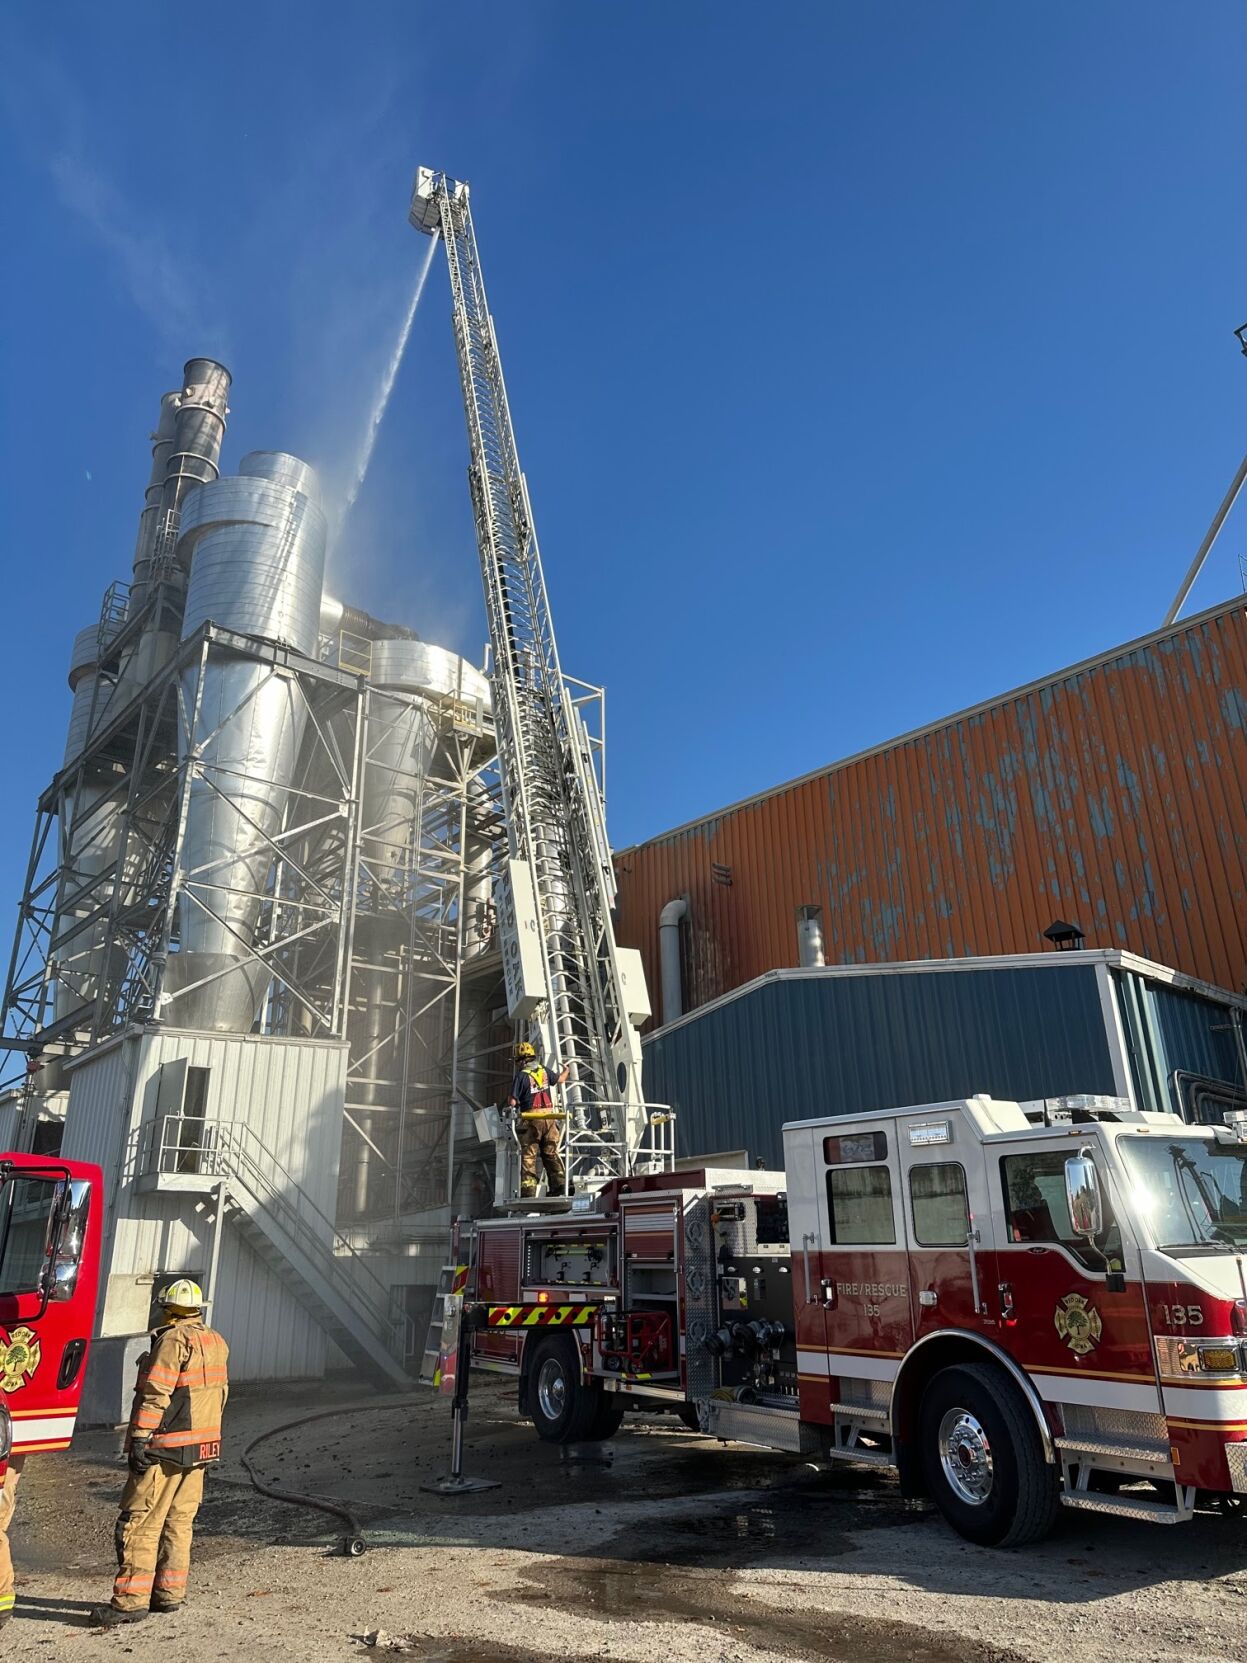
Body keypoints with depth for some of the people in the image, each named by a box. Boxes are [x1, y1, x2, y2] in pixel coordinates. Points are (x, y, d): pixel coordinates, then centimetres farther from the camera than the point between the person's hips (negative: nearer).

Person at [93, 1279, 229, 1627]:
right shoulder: (217, 1343, 13)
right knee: (179, 1521, 14)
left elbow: (155, 1393, -20)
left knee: (140, 1522, -2)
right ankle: (169, 1593, 18)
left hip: (166, 1447, -8)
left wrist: (139, 1439, -18)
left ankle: (131, 1599, -1)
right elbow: (220, 1393, 17)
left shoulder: (173, 1340, -13)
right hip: (201, 1447, 8)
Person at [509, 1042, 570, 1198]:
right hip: (549, 1117, 4)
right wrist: (566, 1070, 50)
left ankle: (528, 1189, -3)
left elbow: (512, 1102, -11)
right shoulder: (545, 1071, 8)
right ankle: (559, 1182, 3)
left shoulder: (521, 1076, -9)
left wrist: (510, 1105, 13)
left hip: (530, 1120, -4)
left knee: (529, 1155, 1)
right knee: (551, 1153, 11)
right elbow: (560, 1079, 28)